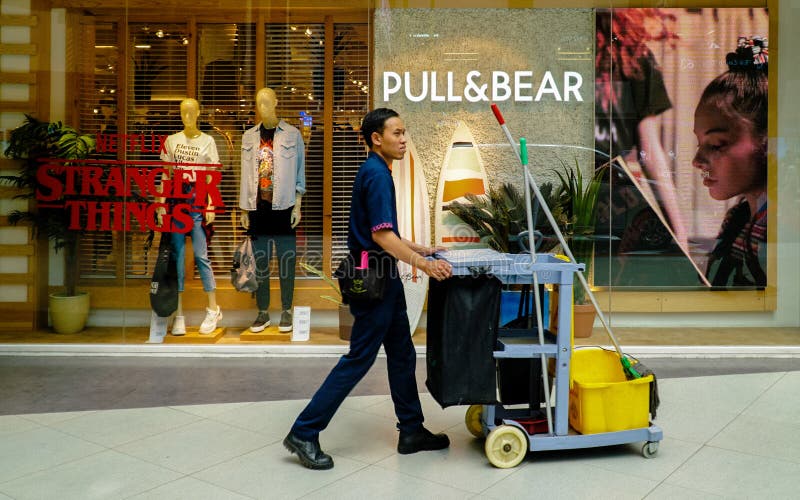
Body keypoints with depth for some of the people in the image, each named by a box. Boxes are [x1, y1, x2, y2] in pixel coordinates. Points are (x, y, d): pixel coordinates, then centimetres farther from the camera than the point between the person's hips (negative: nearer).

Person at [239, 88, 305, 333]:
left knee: (286, 260, 1)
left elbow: (299, 173, 3)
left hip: (283, 206, -3)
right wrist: (244, 210, 7)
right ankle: (263, 312, 15)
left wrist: (297, 206, -3)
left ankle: (286, 312, 12)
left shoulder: (292, 134, 2)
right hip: (258, 207, 3)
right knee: (259, 261, 5)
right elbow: (246, 175, 11)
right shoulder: (249, 137, 10)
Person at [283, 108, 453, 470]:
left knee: (402, 355, 15)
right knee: (359, 359, -3)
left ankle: (411, 431, 26)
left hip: (383, 278, 10)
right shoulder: (376, 174, -16)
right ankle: (304, 433, 6)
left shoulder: (377, 172, 15)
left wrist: (419, 249, 21)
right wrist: (423, 264, -30)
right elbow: (381, 235, -26)